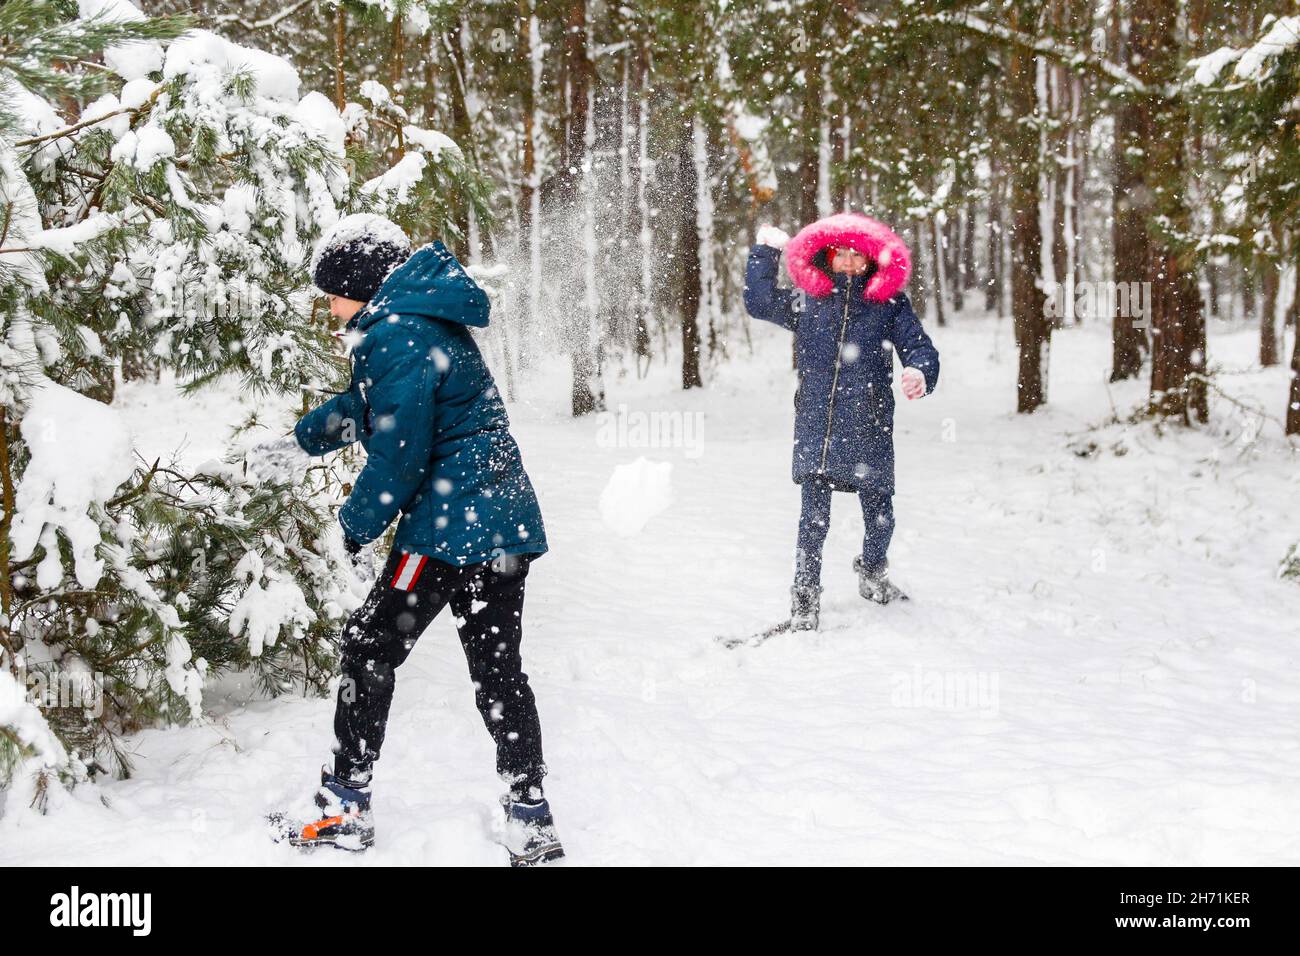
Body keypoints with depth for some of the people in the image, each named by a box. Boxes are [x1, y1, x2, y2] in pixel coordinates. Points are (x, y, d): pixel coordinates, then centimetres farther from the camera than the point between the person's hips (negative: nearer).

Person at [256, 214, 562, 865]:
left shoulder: (399, 335, -15)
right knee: (498, 667, 11)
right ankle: (531, 824, 13)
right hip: (504, 524, 9)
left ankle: (344, 809, 12)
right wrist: (299, 443, 36)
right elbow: (364, 406, 31)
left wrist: (358, 527, -5)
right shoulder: (425, 320, 17)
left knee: (370, 647, 4)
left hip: (448, 528, -9)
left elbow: (399, 449, -17)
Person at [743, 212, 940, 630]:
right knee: (814, 517, -6)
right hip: (816, 427, 0)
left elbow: (919, 347, 2)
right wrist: (765, 250, 14)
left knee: (879, 514, 11)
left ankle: (872, 574, 41)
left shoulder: (889, 304, 6)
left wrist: (920, 373, -20)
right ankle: (804, 601, 5)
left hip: (869, 430, 0)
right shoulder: (806, 301, 10)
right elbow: (759, 302, 18)